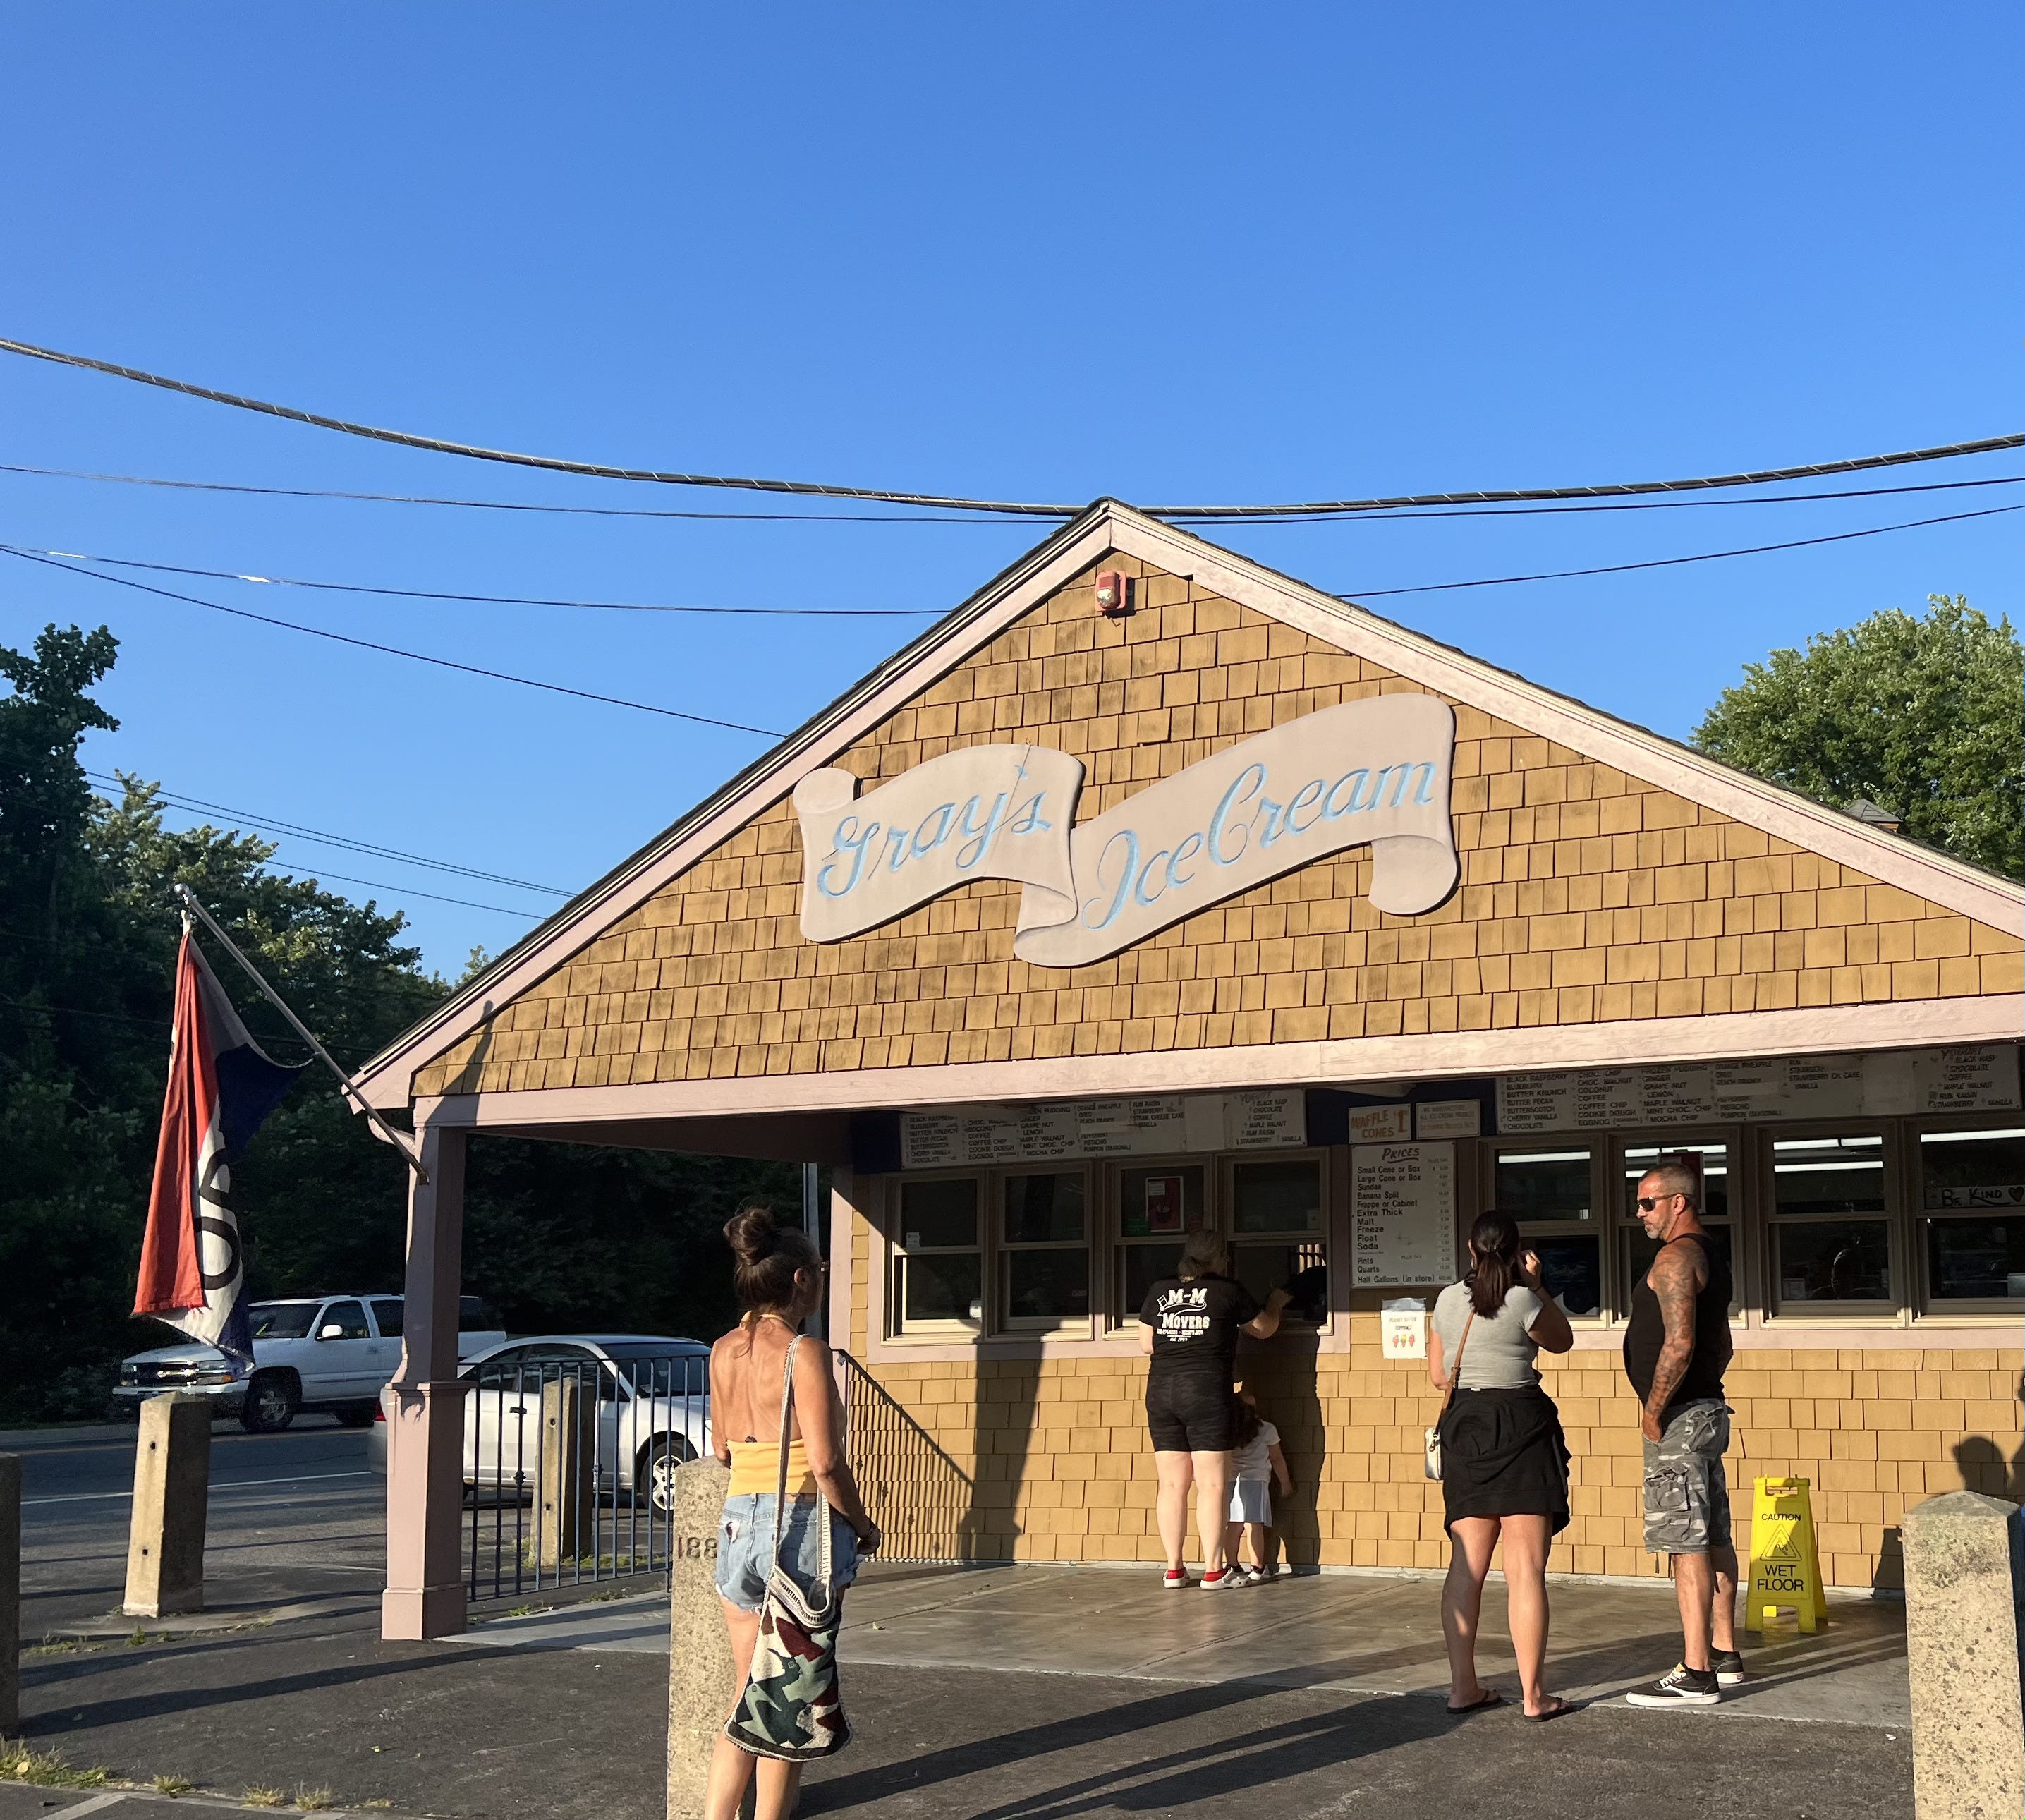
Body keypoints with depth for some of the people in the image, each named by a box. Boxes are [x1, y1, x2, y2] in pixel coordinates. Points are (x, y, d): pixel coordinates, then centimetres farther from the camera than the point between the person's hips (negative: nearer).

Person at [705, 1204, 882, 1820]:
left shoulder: (723, 1351, 5)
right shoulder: (805, 1353, -15)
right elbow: (826, 1463, -16)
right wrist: (862, 1525, -4)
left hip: (738, 1524, 6)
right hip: (804, 1526, -6)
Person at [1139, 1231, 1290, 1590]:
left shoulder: (1159, 1291, 10)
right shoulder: (1230, 1292, 1)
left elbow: (1146, 1344, 16)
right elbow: (1264, 1329, 17)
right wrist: (1276, 1304, 37)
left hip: (1161, 1391, 4)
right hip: (1206, 1392, -4)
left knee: (1172, 1485, 8)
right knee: (1212, 1484, 0)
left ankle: (1174, 1570, 10)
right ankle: (1213, 1571, 0)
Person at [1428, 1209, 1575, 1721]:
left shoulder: (1447, 1300, 6)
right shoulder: (1522, 1301, -9)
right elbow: (1562, 1340, 10)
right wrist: (1537, 1284, 12)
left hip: (1462, 1425, 5)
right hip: (1520, 1426, -5)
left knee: (1466, 1567, 9)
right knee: (1525, 1569, -4)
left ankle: (1462, 1686, 10)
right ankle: (1533, 1694, -4)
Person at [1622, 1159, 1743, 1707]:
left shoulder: (1676, 1257, -16)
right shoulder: (1710, 1256, 17)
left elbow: (1679, 1343, -24)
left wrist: (1653, 1409, -18)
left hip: (1680, 1416, -11)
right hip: (1707, 1408, 11)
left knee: (1686, 1543, -10)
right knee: (1713, 1539, 15)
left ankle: (1695, 1676, -9)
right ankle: (1725, 1655, 22)